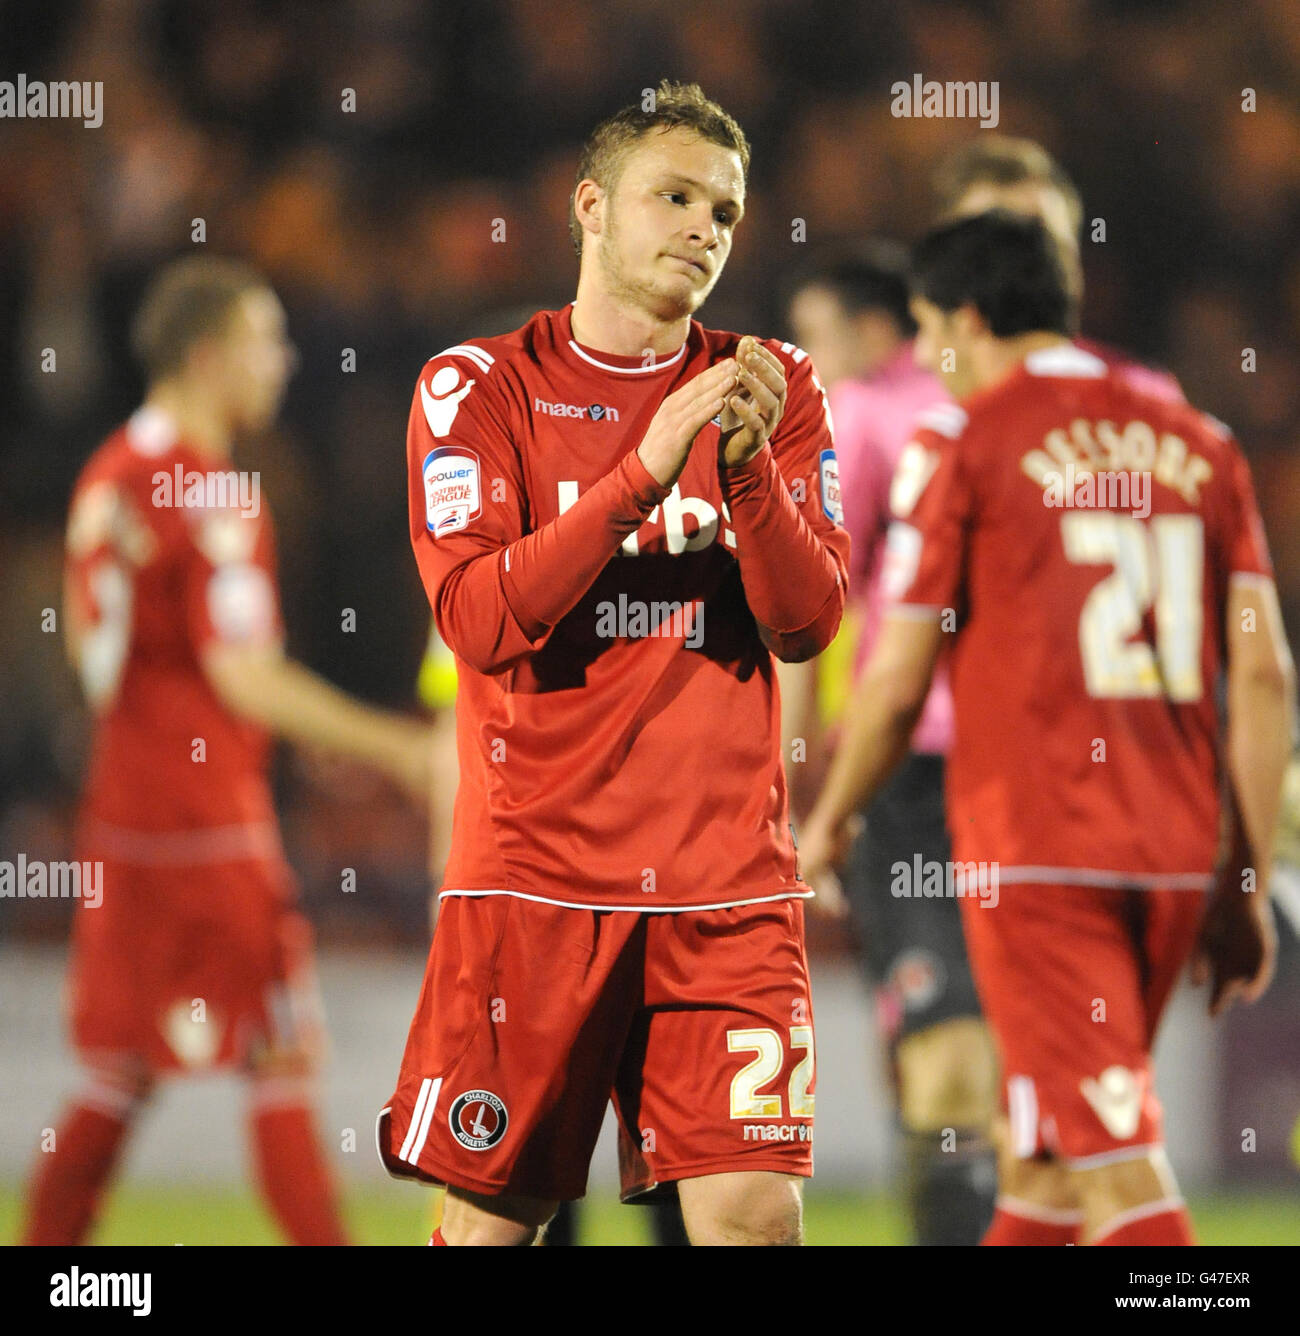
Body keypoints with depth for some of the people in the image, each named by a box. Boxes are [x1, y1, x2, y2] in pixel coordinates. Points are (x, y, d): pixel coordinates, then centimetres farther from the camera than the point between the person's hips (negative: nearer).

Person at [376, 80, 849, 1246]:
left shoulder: (774, 385, 9)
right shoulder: (479, 385, 1)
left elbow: (809, 623, 0)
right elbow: (480, 621, -12)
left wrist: (748, 466, -17)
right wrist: (646, 466, -20)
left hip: (727, 885, 2)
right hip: (533, 874, -2)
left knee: (755, 1215, -9)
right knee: (490, 1218, 1)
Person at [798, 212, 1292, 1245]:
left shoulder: (963, 445, -3)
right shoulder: (1197, 443, 11)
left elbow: (899, 680, -3)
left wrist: (830, 821, 15)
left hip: (1033, 850, -6)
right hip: (1176, 850, 6)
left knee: (1115, 1165, -10)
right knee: (1041, 1162, 17)